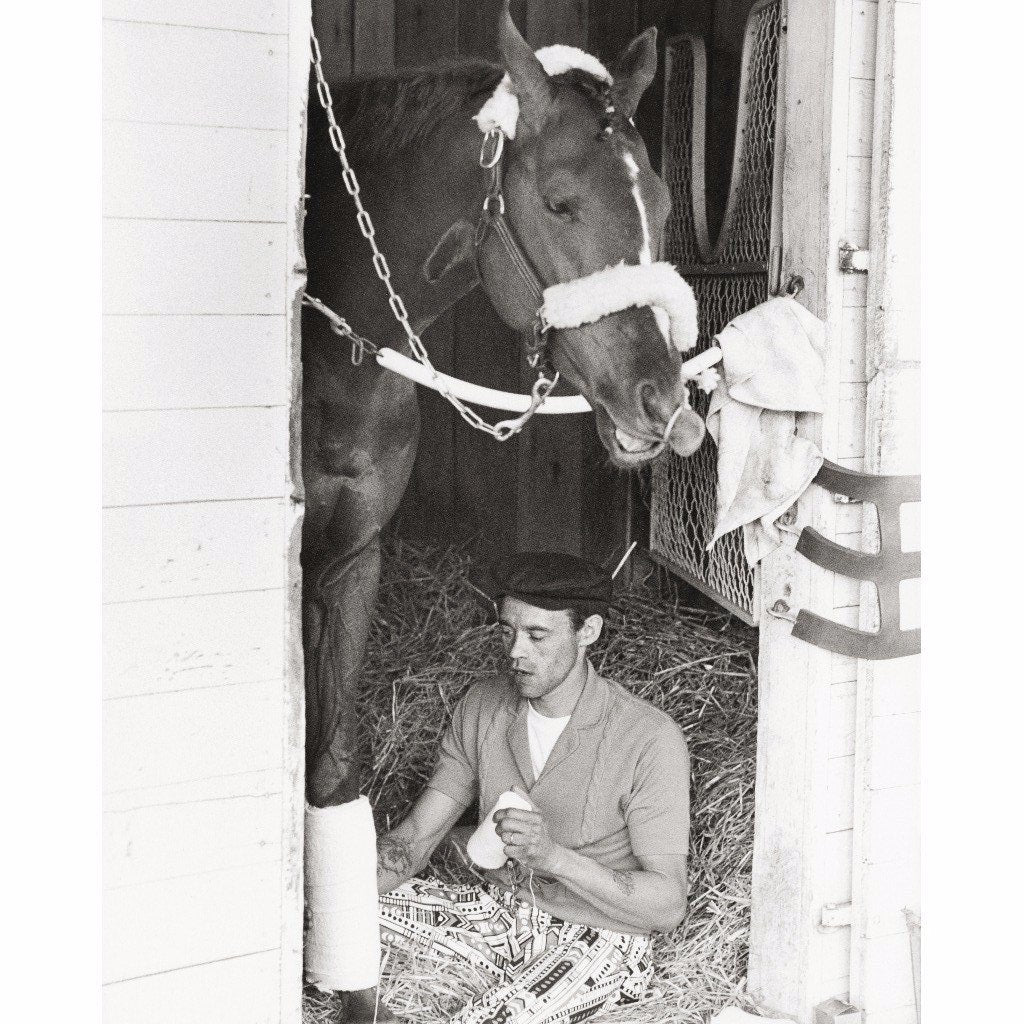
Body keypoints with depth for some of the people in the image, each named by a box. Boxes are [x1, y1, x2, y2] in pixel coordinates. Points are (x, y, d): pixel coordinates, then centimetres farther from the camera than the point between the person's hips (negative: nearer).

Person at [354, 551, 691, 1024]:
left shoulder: (650, 740, -19)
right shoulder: (484, 706, -2)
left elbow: (667, 905, -20)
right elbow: (414, 836, 0)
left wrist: (553, 856, -34)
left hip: (596, 937, -5)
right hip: (496, 908, 6)